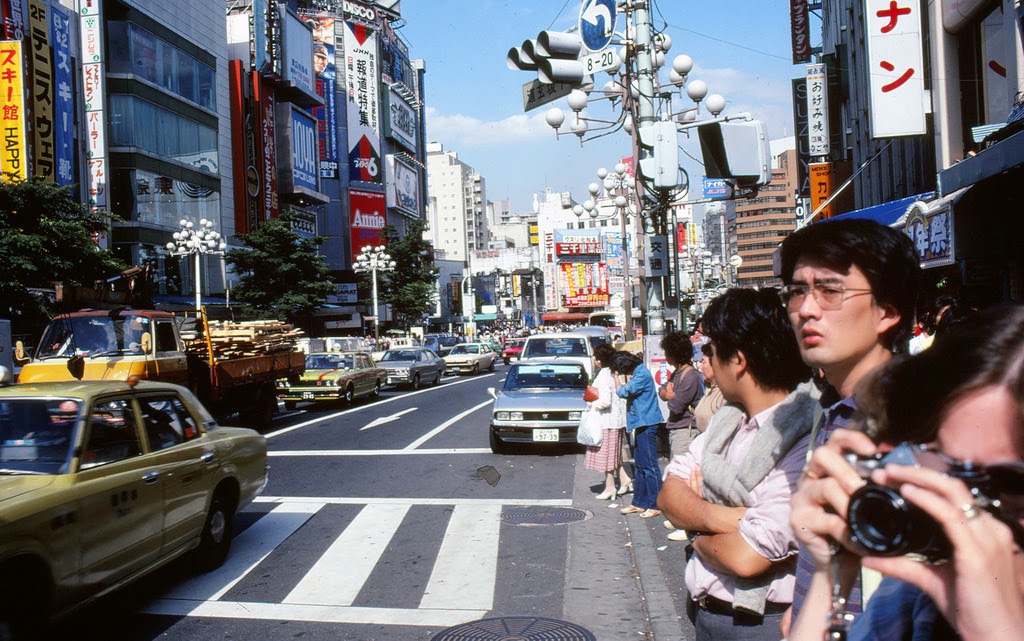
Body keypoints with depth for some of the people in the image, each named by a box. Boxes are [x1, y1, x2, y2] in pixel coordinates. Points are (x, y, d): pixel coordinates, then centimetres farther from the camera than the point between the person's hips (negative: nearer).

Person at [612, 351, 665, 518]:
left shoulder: (642, 374, -17)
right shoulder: (638, 373, 13)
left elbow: (622, 392, -17)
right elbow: (627, 391, 19)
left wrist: (616, 376, -4)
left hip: (647, 424, -10)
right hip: (642, 424, 10)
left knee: (649, 465, -7)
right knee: (639, 465, 14)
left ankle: (655, 505, -2)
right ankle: (638, 503, 22)